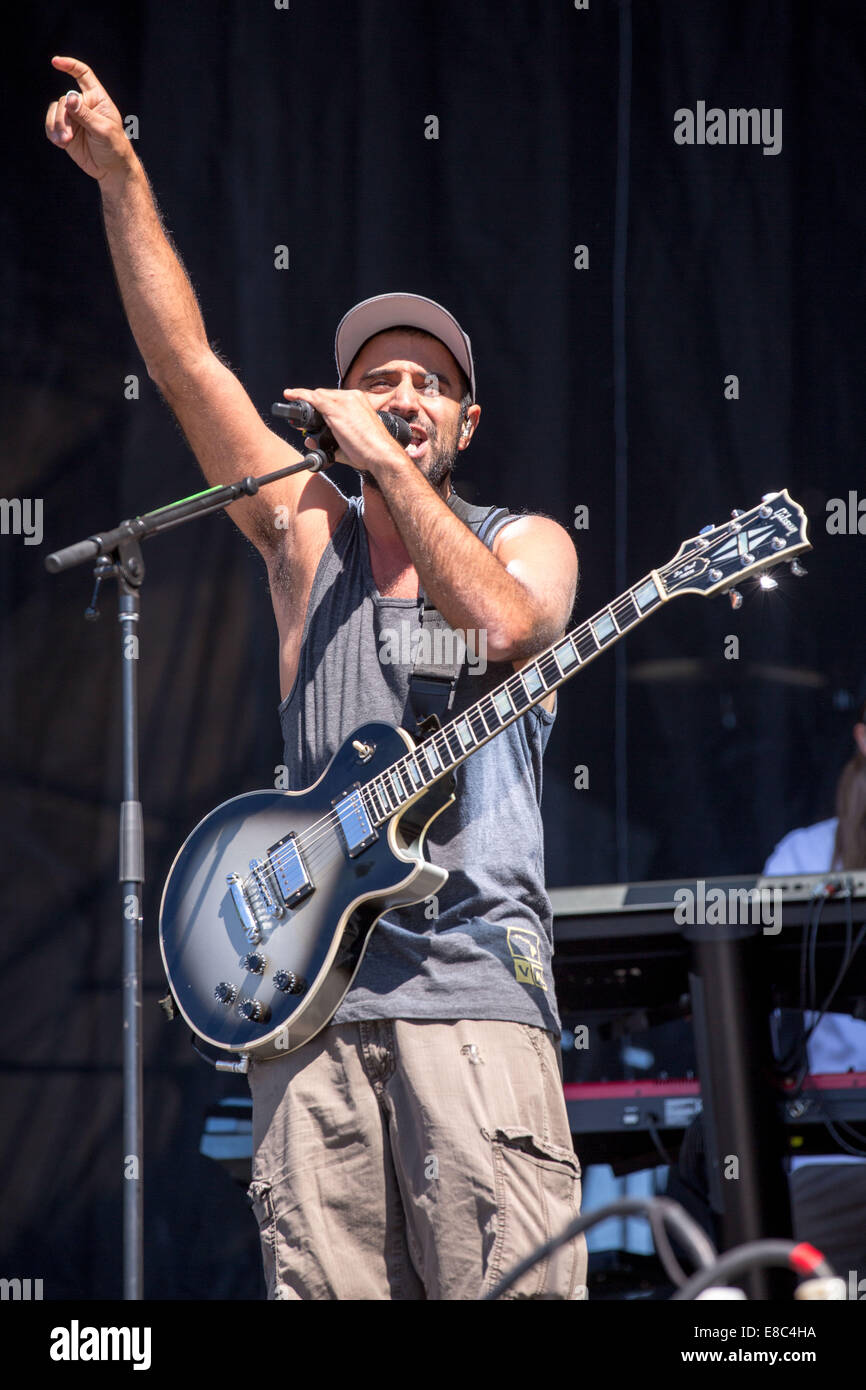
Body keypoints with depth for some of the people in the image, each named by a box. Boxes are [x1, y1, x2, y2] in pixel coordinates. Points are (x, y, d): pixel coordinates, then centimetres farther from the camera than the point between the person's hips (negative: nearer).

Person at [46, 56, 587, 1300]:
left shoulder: (528, 544, 11)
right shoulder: (304, 534, 16)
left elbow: (499, 622, -13)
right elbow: (184, 362, 8)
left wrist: (388, 463, -7)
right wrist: (122, 179, 0)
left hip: (474, 977, -2)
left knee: (510, 1287, -13)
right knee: (326, 1289, -4)